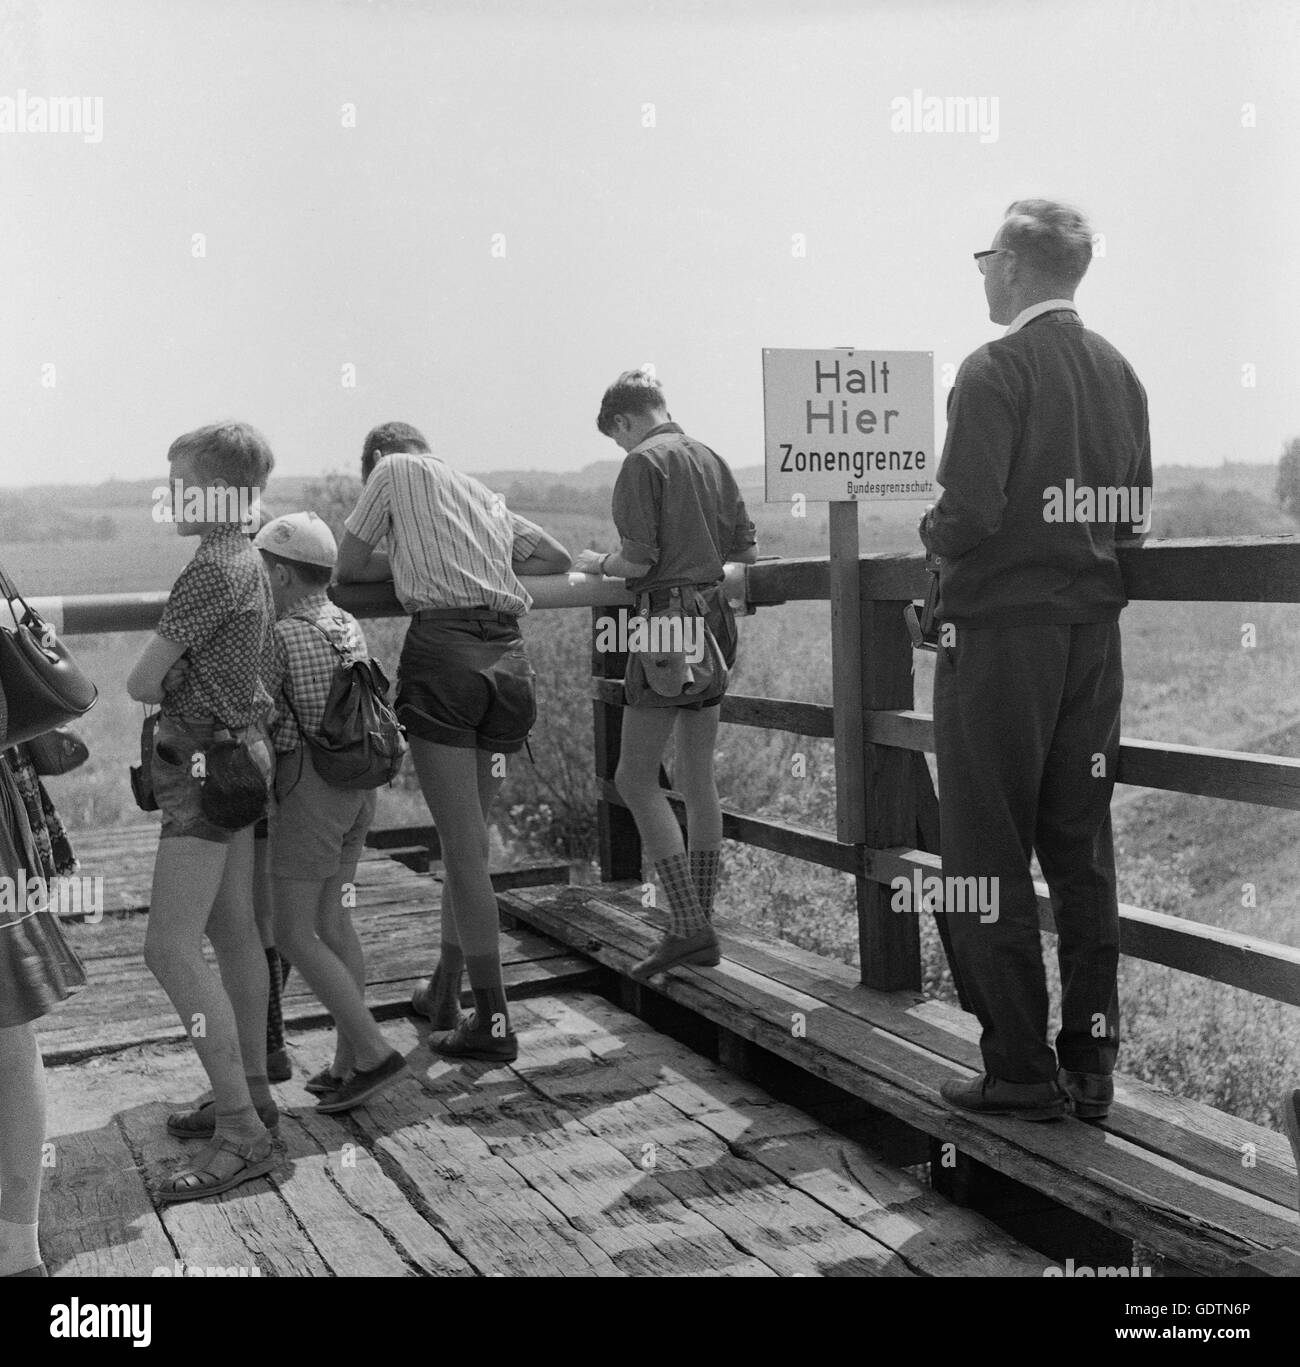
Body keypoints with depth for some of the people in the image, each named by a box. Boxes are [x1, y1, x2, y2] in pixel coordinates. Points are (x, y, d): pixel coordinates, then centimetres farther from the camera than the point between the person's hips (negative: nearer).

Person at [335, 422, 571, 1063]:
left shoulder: (395, 470, 13)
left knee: (462, 843, -4)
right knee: (470, 836, 16)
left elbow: (348, 567, 14)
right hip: (508, 654, 6)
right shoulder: (486, 495, 28)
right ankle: (445, 992, 27)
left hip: (443, 648, -6)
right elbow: (558, 558, 36)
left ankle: (493, 1022, -1)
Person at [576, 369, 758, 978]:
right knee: (697, 777, 11)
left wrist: (598, 562, 4)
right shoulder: (711, 459, 13)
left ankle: (687, 926, -8)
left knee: (636, 778, -3)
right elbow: (747, 551, 16)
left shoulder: (643, 464, -8)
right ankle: (701, 930, 16)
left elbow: (638, 561, -15)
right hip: (717, 622, 8)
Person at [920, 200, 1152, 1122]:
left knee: (989, 858, 1)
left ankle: (1021, 1071, 6)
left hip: (1000, 629, -7)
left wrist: (936, 535, 0)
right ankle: (1090, 1063, 19)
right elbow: (1133, 518, 13)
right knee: (1083, 850, 12)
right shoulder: (1119, 372, 11)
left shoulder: (996, 371, -12)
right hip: (1092, 630, 7)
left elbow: (970, 512, -20)